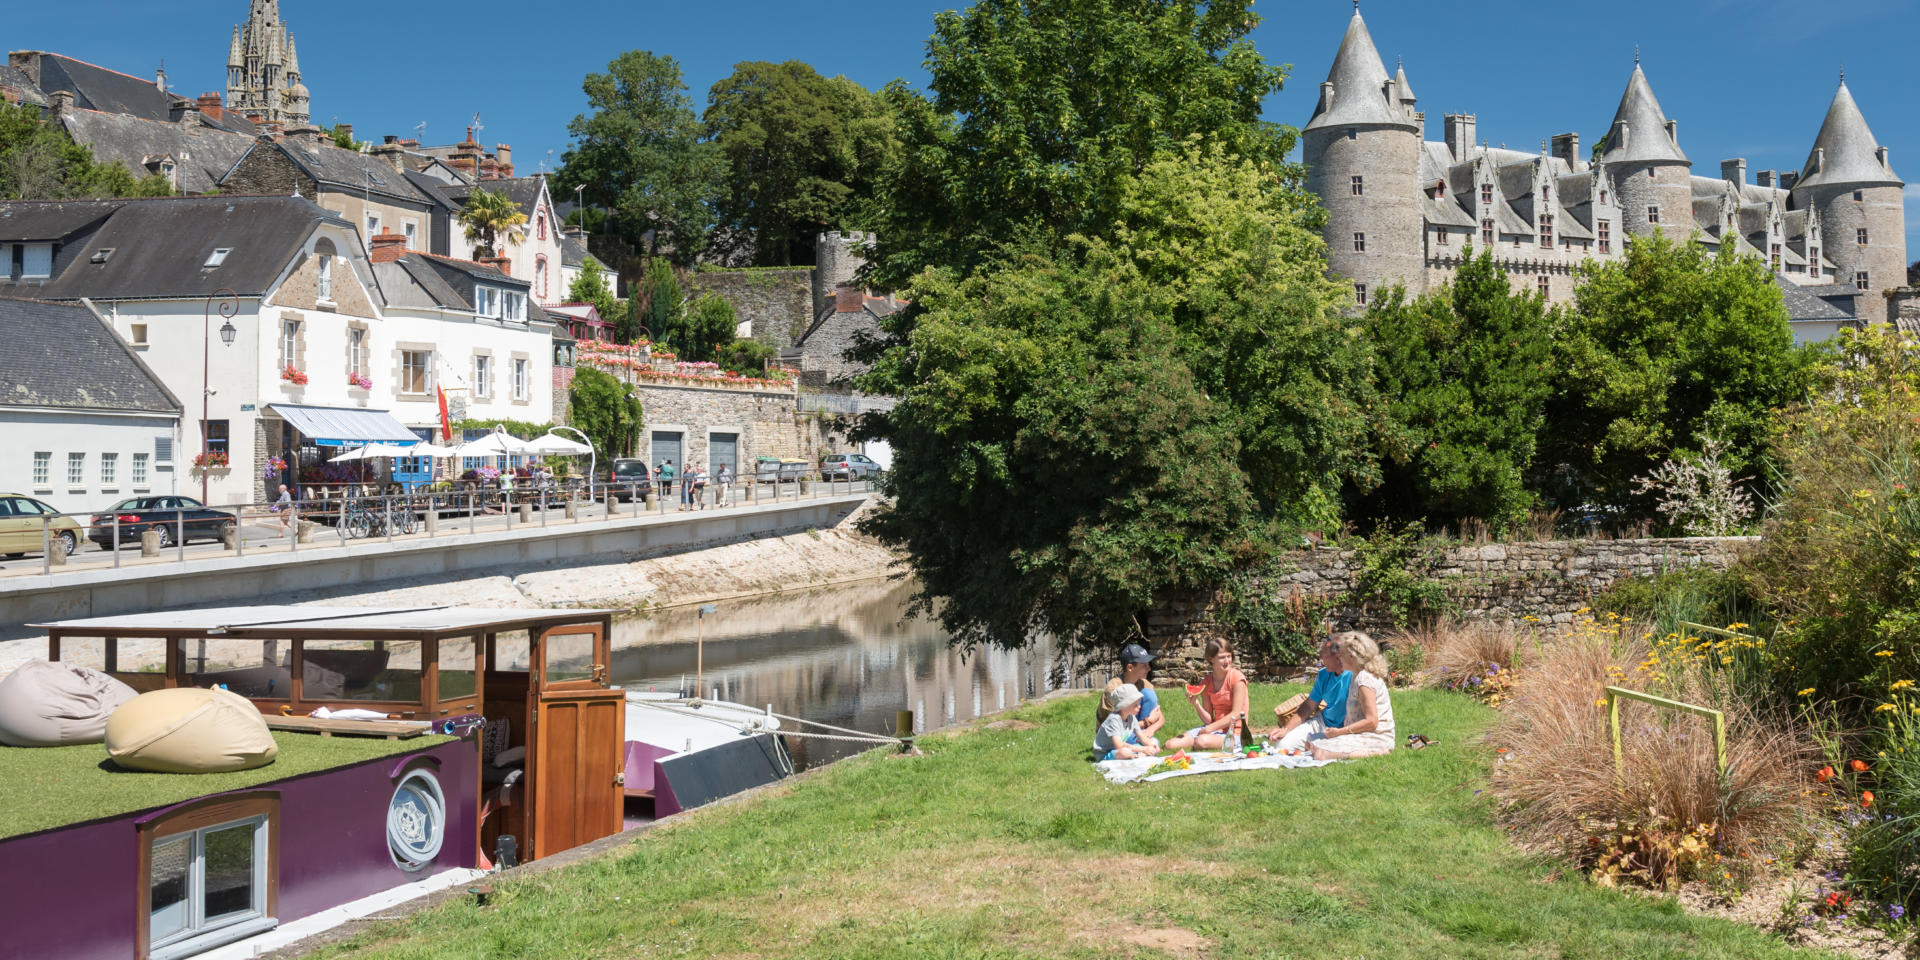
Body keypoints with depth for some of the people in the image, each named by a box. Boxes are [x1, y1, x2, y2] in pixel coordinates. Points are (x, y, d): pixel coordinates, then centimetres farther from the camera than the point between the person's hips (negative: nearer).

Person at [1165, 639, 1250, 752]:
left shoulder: (1237, 677, -8)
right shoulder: (1206, 683, 7)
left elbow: (1236, 714, -14)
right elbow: (1208, 720, 5)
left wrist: (1210, 728, -17)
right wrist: (1196, 704, -13)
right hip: (1215, 728, 5)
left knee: (1201, 741, -36)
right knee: (1170, 745, -14)